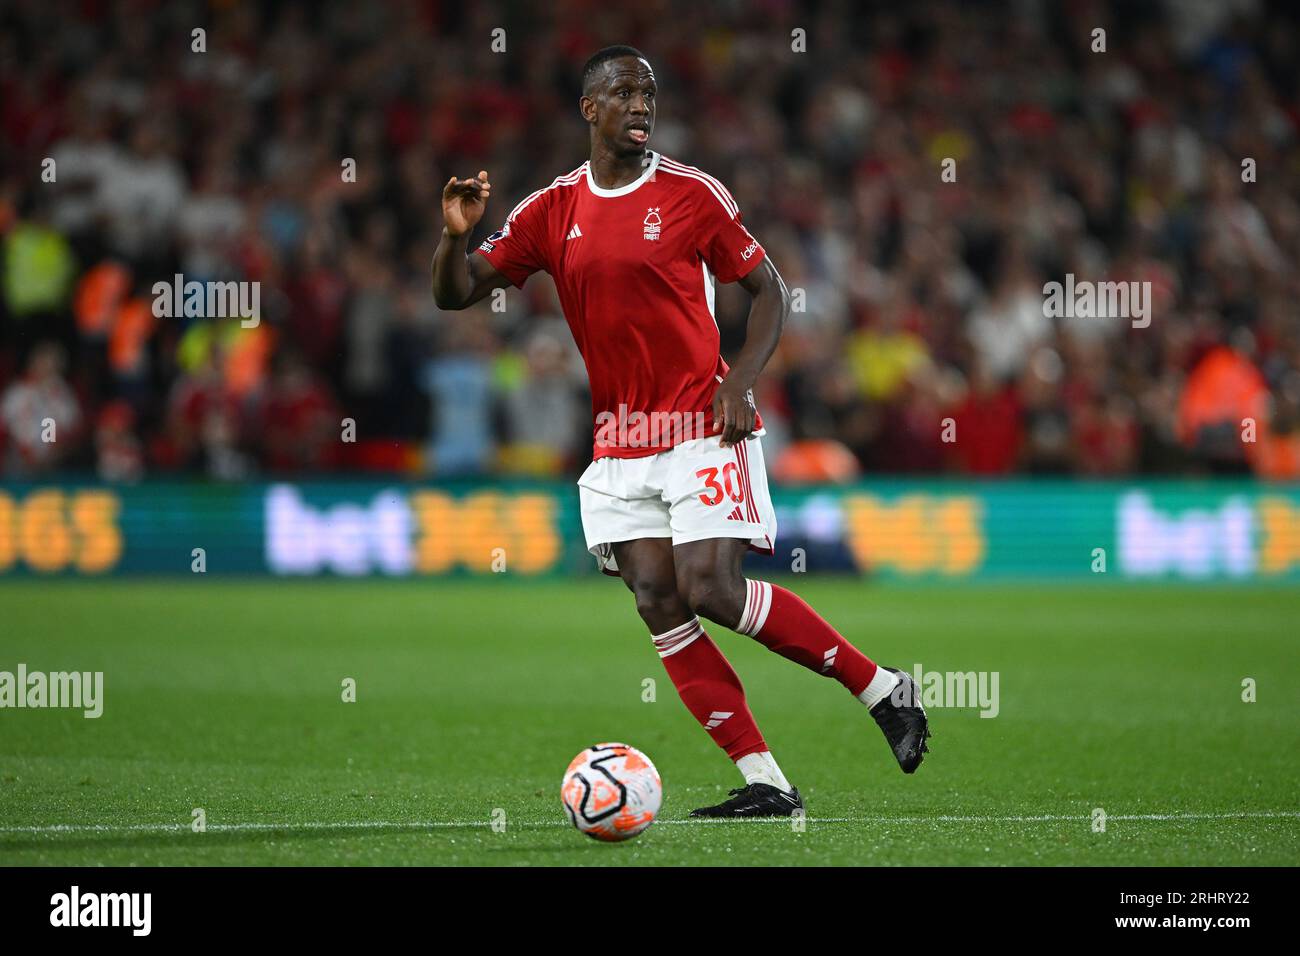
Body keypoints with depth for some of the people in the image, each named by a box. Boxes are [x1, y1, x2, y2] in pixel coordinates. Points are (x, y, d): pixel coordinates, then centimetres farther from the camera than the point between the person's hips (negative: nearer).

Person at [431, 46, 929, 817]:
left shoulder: (692, 194, -3)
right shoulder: (552, 211, 7)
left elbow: (769, 290, 3)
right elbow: (456, 292, 9)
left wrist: (739, 383, -11)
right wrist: (457, 234, -13)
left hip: (701, 431, -5)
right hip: (619, 446, 5)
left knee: (711, 592, -18)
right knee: (659, 606, -6)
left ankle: (883, 689, -2)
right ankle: (767, 785, -5)